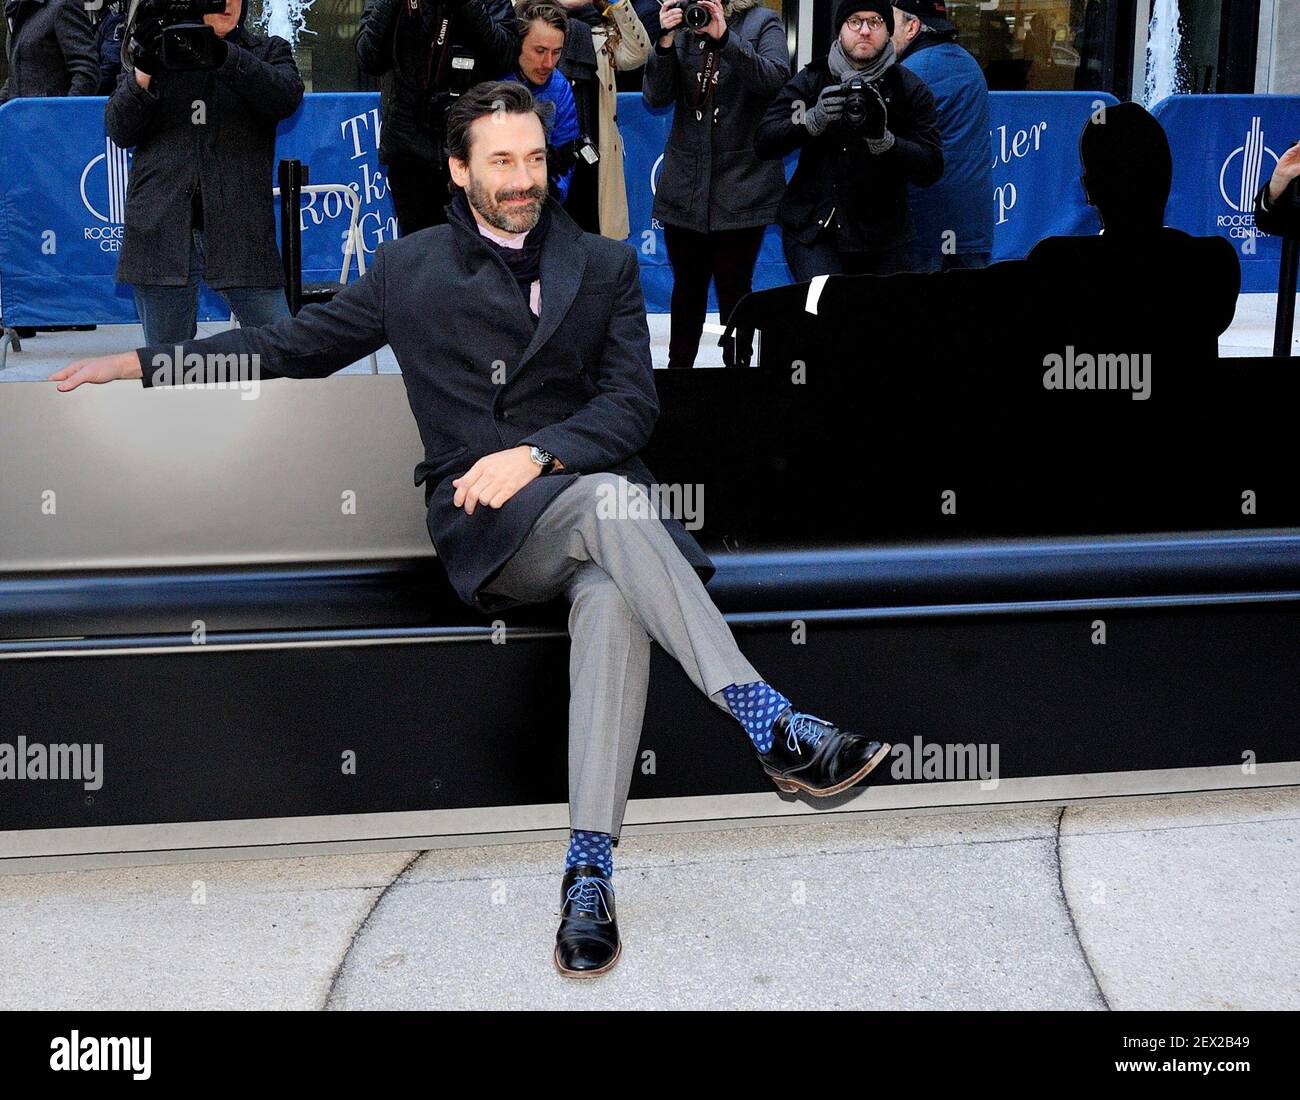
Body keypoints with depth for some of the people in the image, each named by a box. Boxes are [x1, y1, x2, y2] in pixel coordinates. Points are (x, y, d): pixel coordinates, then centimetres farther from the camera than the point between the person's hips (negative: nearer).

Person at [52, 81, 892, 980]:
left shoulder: (605, 266, 15)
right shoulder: (407, 270, 16)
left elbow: (634, 408, 5)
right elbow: (299, 344, 23)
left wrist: (536, 454, -14)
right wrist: (143, 362, 18)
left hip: (593, 490, 1)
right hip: (481, 527, -1)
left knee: (611, 596, -36)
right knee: (611, 503, -36)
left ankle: (590, 869, -41)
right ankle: (773, 726, -42)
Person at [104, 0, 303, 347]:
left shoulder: (268, 51, 13)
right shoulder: (158, 50, 16)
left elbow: (287, 97, -10)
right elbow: (119, 130, 8)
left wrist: (223, 54, -21)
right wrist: (143, 73, -8)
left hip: (241, 231, -1)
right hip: (160, 229, 1)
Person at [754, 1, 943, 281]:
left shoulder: (910, 88, 3)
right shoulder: (811, 79, 6)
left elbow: (931, 168, -6)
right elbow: (764, 141, -4)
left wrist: (881, 137, -22)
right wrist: (814, 118, -21)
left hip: (881, 234, 1)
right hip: (812, 227, -1)